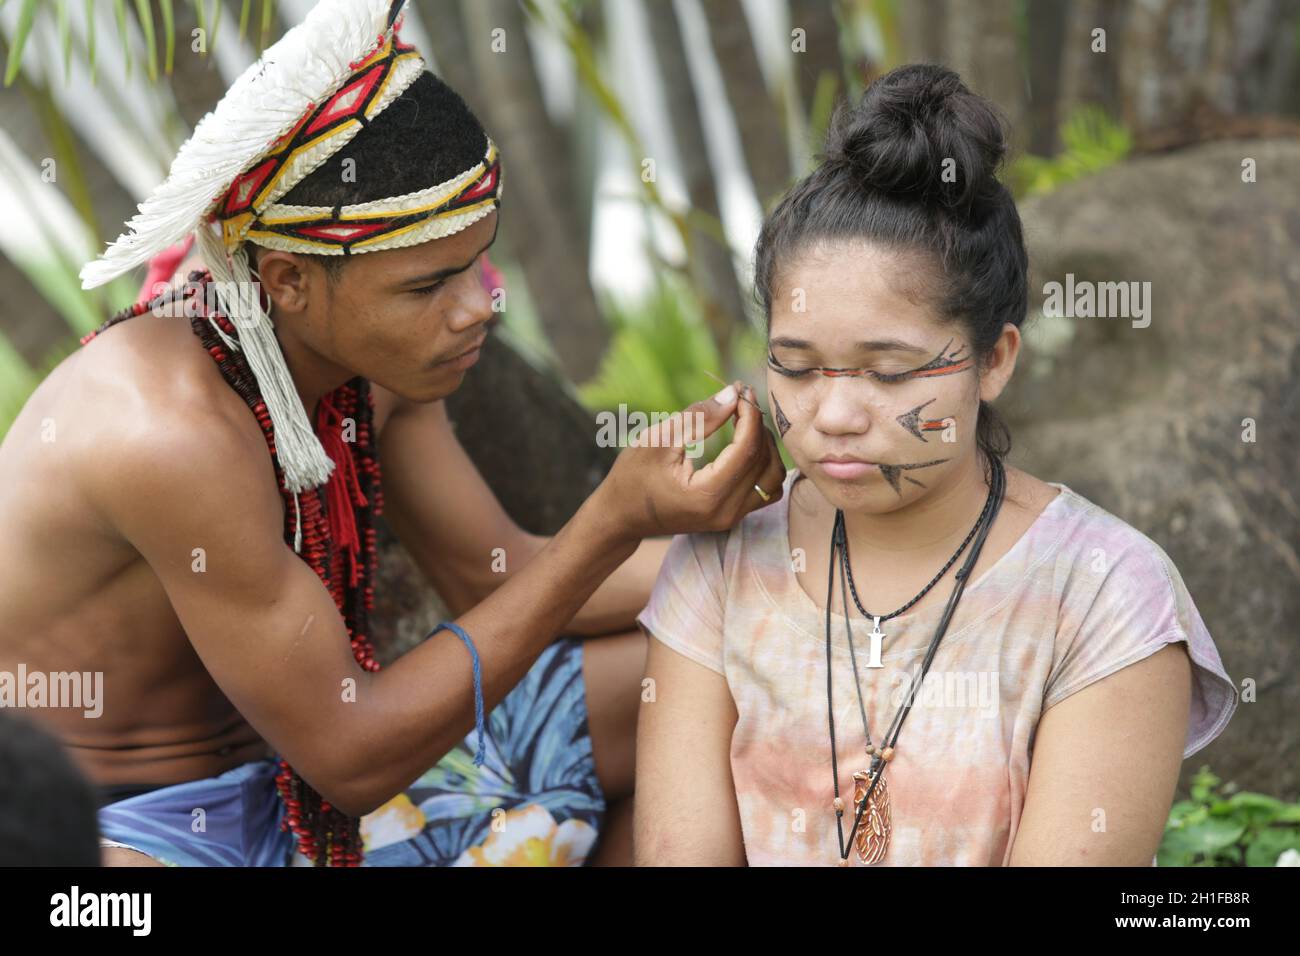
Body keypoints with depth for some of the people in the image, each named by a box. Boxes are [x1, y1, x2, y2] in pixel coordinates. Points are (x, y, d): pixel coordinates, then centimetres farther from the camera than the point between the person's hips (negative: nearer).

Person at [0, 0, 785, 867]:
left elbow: (494, 576, 7)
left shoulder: (367, 355, -6)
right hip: (124, 827, -9)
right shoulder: (175, 428, -31)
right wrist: (617, 523, -27)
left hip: (282, 776, 9)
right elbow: (352, 760, -25)